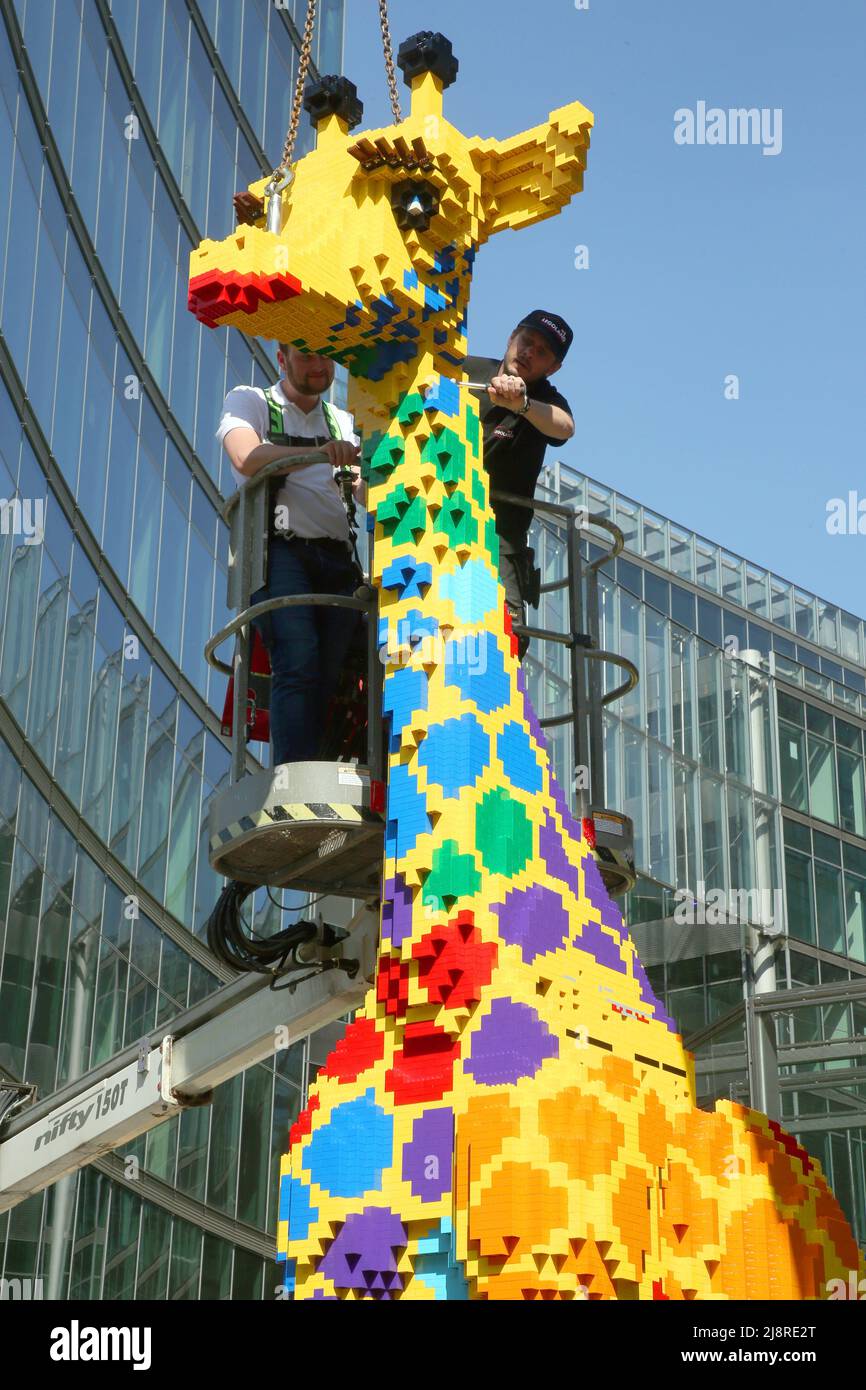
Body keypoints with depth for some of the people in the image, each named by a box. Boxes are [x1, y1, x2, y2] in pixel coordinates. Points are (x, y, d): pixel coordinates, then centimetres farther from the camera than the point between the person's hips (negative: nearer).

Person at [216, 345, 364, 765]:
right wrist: (319, 452, -24)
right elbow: (247, 458, -9)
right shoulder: (250, 401, 14)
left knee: (333, 674, -12)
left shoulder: (341, 422, 28)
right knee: (299, 662, -25)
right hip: (280, 550, -5)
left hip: (337, 559, 5)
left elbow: (368, 491, 16)